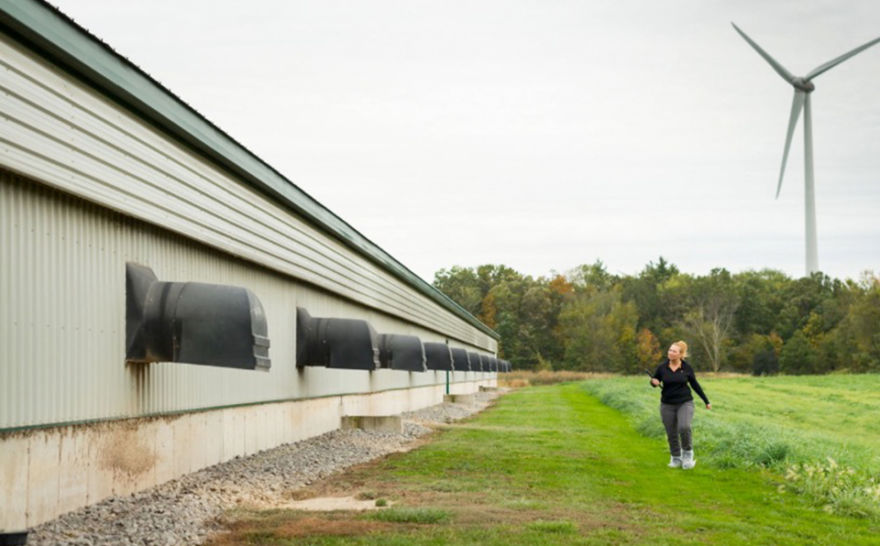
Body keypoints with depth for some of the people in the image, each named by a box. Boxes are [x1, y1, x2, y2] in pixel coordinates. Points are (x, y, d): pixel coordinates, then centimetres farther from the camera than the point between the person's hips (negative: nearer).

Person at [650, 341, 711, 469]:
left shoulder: (687, 368, -5)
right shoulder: (662, 367, -4)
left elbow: (695, 385, 7)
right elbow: (654, 381, 10)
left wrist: (706, 401, 12)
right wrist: (654, 382, -15)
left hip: (685, 403, -2)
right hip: (667, 405, 2)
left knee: (684, 428, -24)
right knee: (672, 434, 5)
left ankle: (687, 452, 0)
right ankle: (676, 459, 24)